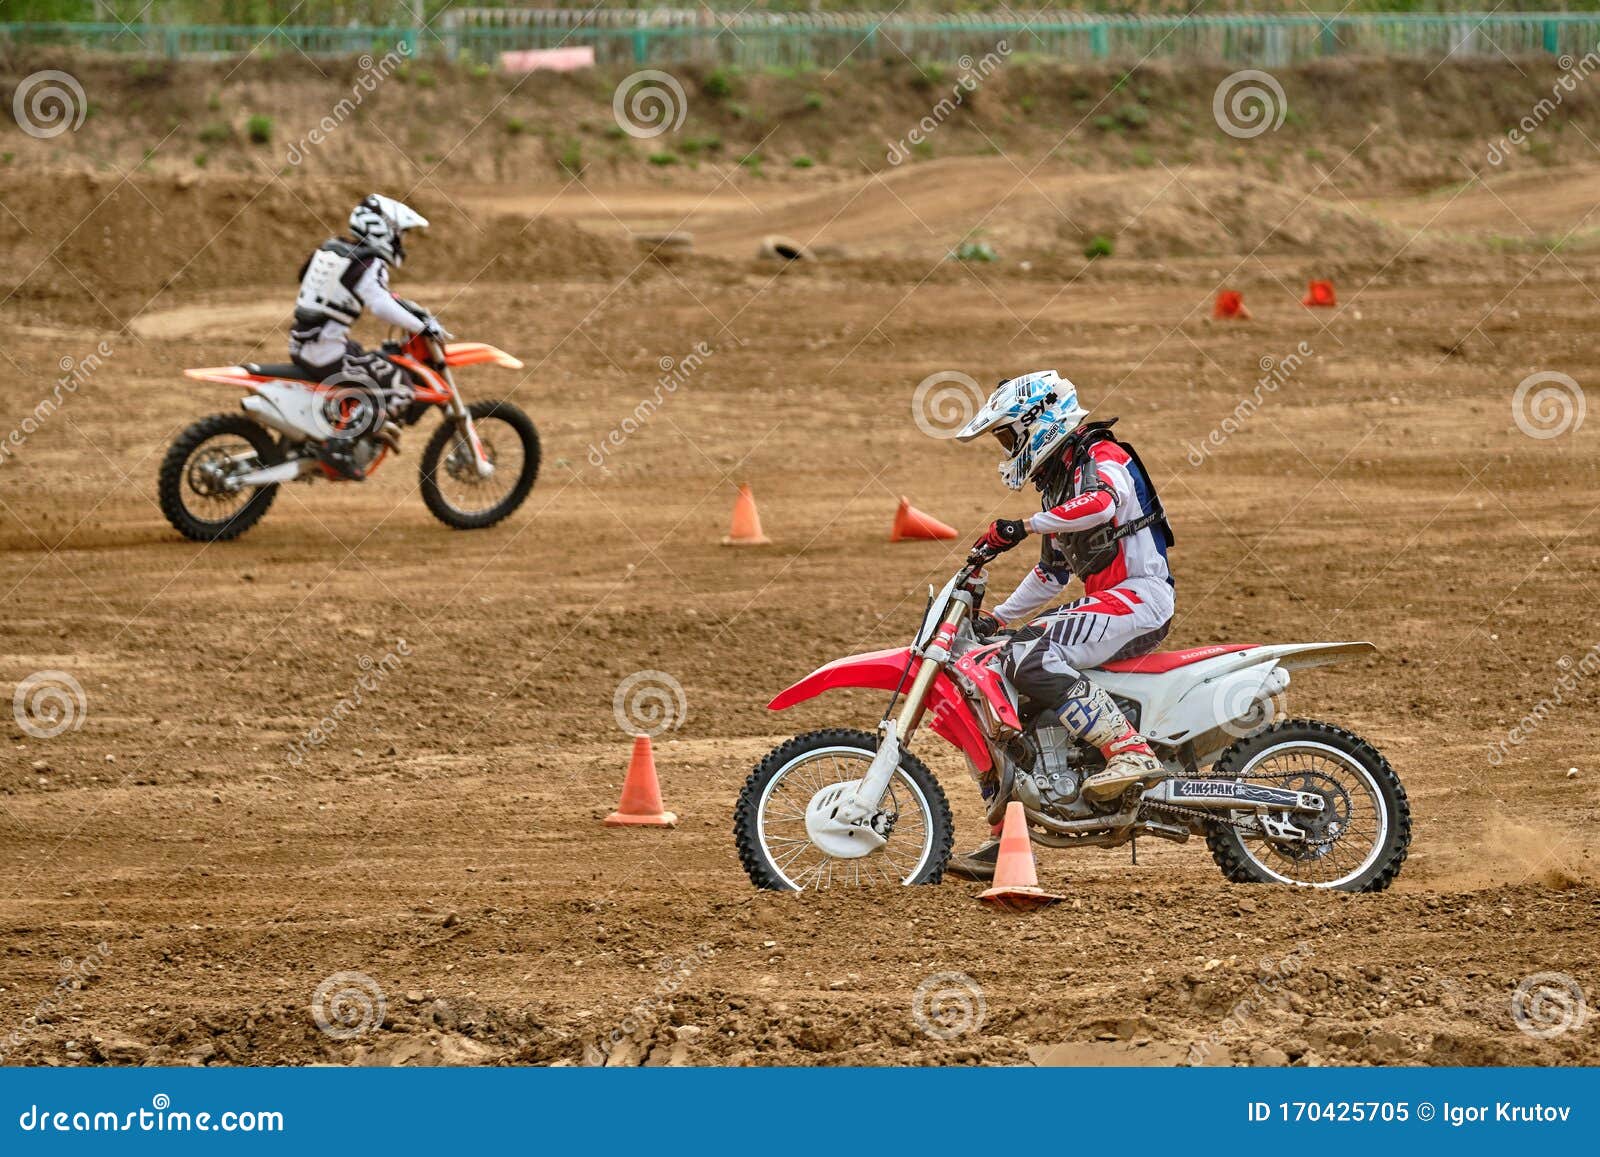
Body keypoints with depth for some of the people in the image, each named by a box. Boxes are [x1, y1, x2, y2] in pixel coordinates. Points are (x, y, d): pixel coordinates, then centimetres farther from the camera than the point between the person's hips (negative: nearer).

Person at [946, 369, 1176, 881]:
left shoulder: (1100, 457, -7)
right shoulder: (1057, 480, 23)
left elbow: (1101, 504, -32)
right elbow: (1052, 571, 31)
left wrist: (1024, 526, -29)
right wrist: (998, 617, 22)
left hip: (1139, 595, -10)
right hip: (1106, 600, 10)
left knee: (1035, 660, -30)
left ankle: (1131, 751, -32)